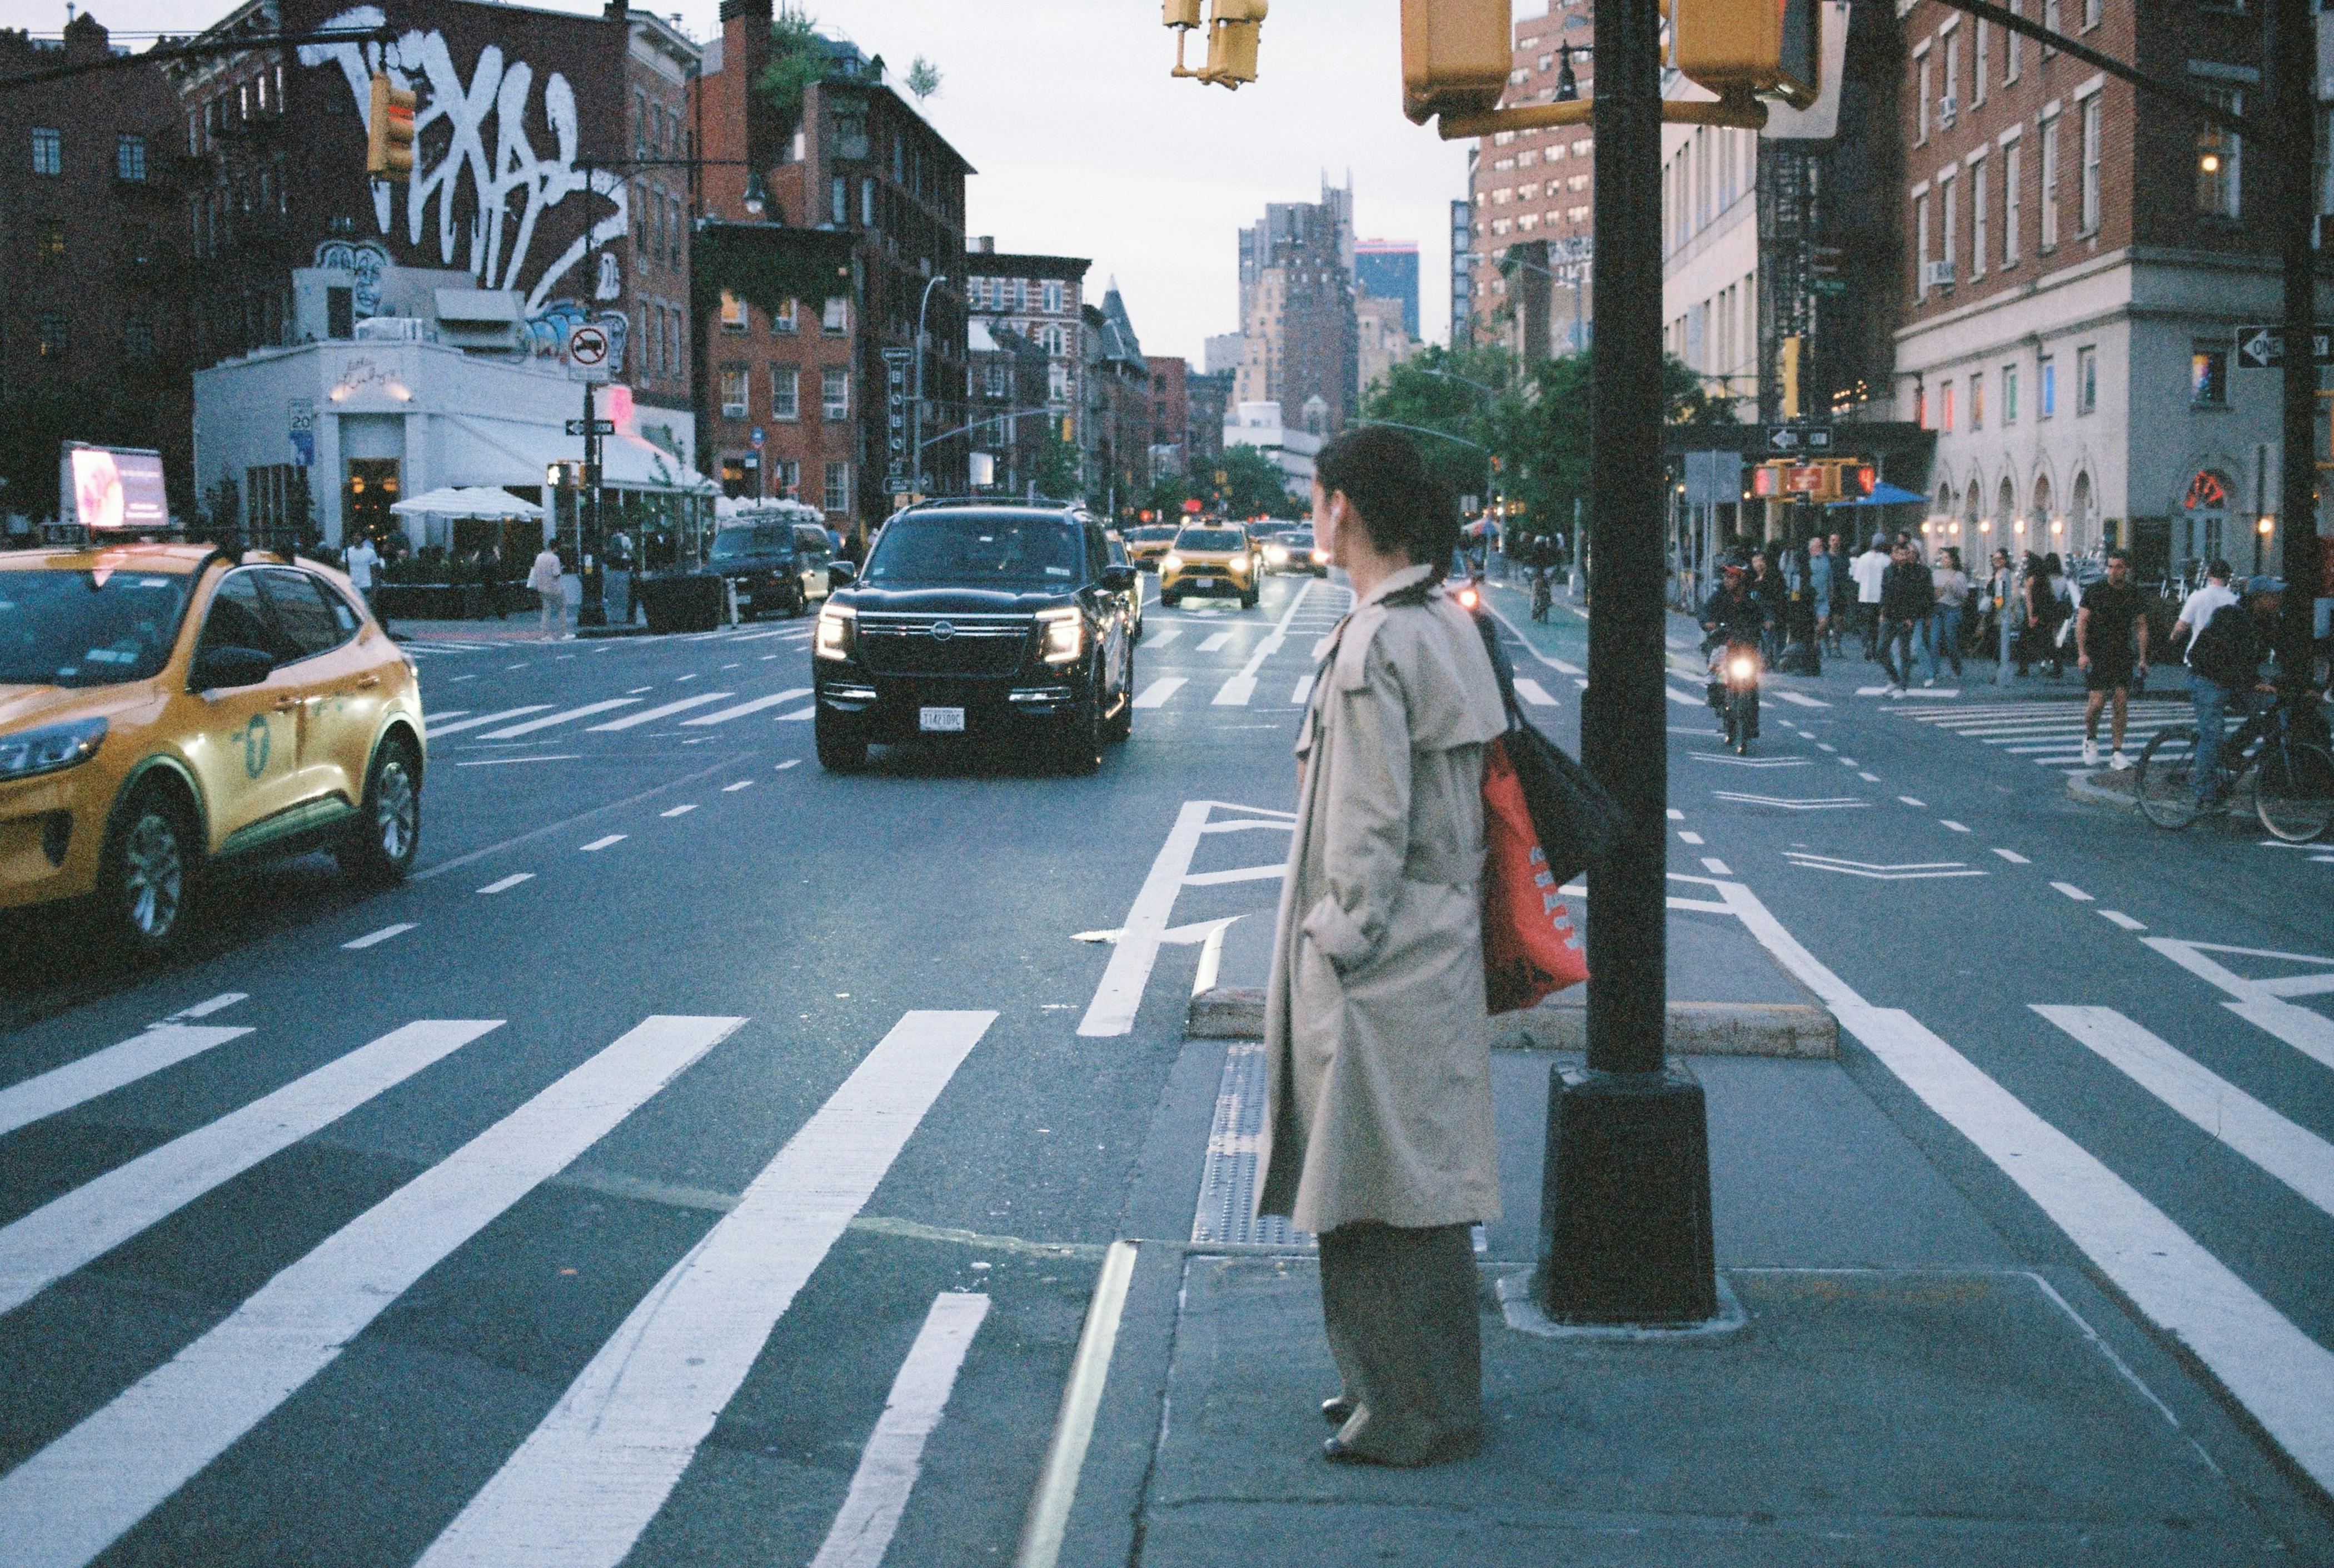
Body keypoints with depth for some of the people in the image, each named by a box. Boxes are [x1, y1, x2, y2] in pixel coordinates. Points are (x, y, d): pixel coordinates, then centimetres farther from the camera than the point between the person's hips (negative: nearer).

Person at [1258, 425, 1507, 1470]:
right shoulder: (1443, 623, 10)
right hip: (1433, 943, 10)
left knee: (1392, 1187, 0)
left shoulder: (1375, 646, -19)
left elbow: (1372, 825, -21)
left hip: (1384, 959, -10)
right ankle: (1400, 1385, 30)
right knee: (1406, 1180, 18)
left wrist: (1344, 943, -14)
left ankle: (1417, 1414, 10)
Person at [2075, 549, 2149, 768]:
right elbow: (2081, 621, -5)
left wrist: (2143, 658, 7)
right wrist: (2082, 653, -13)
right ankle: (2090, 738, 19)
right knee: (2097, 701, -10)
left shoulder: (2134, 592, 6)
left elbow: (2141, 626, 12)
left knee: (2122, 701, -2)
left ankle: (2118, 752, 5)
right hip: (2096, 654, -3)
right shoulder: (2095, 590, -4)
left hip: (2122, 655, 3)